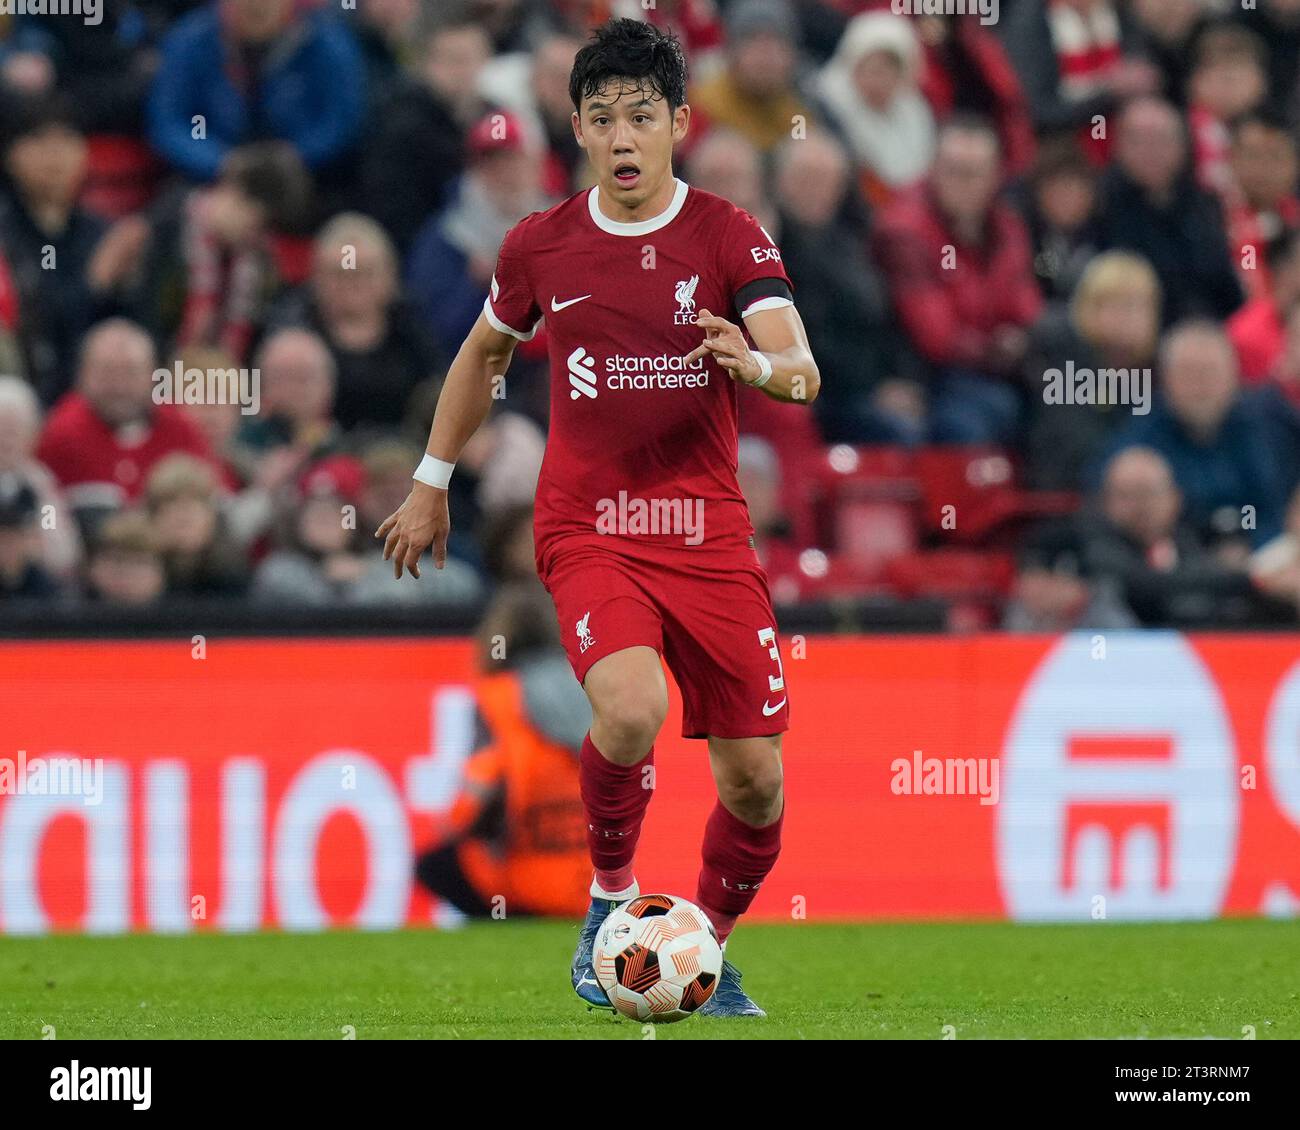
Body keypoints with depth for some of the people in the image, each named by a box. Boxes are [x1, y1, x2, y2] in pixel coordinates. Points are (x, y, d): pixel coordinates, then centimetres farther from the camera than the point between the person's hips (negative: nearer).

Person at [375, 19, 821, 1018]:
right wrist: (433, 482, 24)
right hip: (587, 528, -1)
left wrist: (761, 366, -38)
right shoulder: (540, 247, 2)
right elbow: (486, 350, 22)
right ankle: (612, 894, -3)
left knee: (754, 779, 0)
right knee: (630, 711, -29)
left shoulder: (727, 235, -3)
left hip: (708, 531, 1)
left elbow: (801, 371, -15)